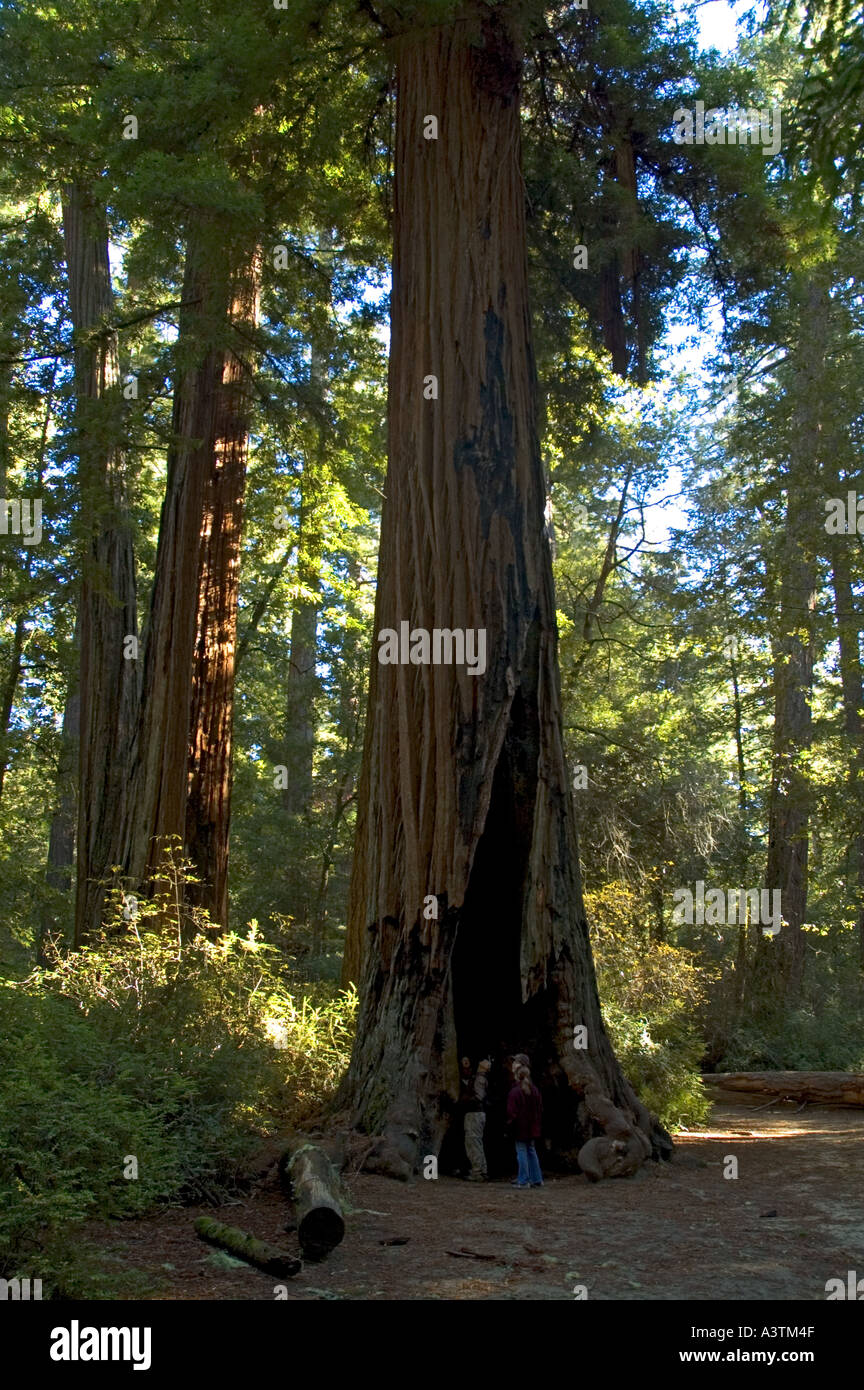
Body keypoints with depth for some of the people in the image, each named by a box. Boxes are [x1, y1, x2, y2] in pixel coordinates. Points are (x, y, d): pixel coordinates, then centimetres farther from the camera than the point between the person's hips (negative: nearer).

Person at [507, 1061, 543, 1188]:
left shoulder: (515, 1092, -17)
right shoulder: (534, 1090, 7)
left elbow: (511, 1112, -16)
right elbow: (540, 1109, 13)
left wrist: (510, 1122, 0)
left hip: (520, 1129, -7)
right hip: (532, 1128, 7)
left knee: (522, 1152, -1)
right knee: (531, 1151, 15)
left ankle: (524, 1180, 0)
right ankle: (537, 1179, 18)